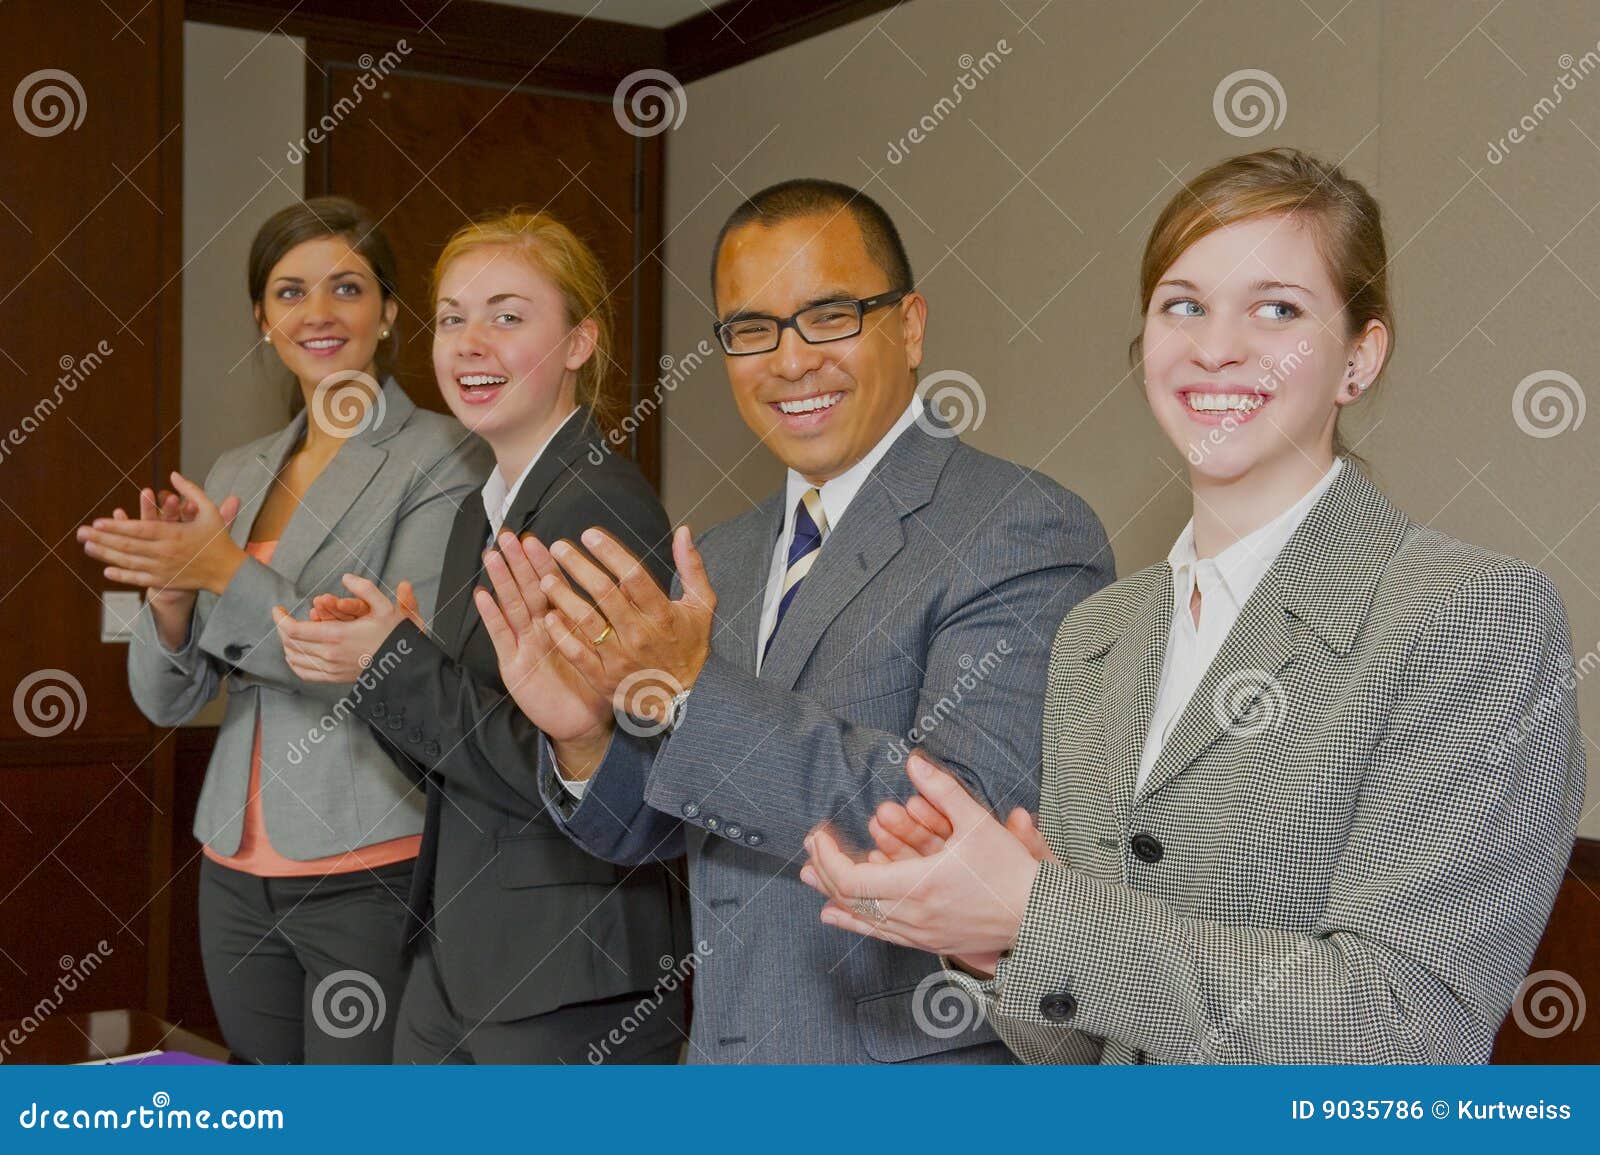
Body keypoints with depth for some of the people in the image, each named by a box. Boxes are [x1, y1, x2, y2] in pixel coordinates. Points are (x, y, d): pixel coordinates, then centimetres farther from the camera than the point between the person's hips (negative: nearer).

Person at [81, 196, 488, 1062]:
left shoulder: (440, 458, -8)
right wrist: (170, 595, -11)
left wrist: (225, 573, -21)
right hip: (239, 873, 6)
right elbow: (167, 699, 9)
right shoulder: (237, 473, 10)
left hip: (372, 878, -6)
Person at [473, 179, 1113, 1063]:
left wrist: (697, 696, -30)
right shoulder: (722, 560, 6)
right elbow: (649, 831, 8)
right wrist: (585, 735, -13)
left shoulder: (1027, 533, -16)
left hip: (920, 1057, -6)